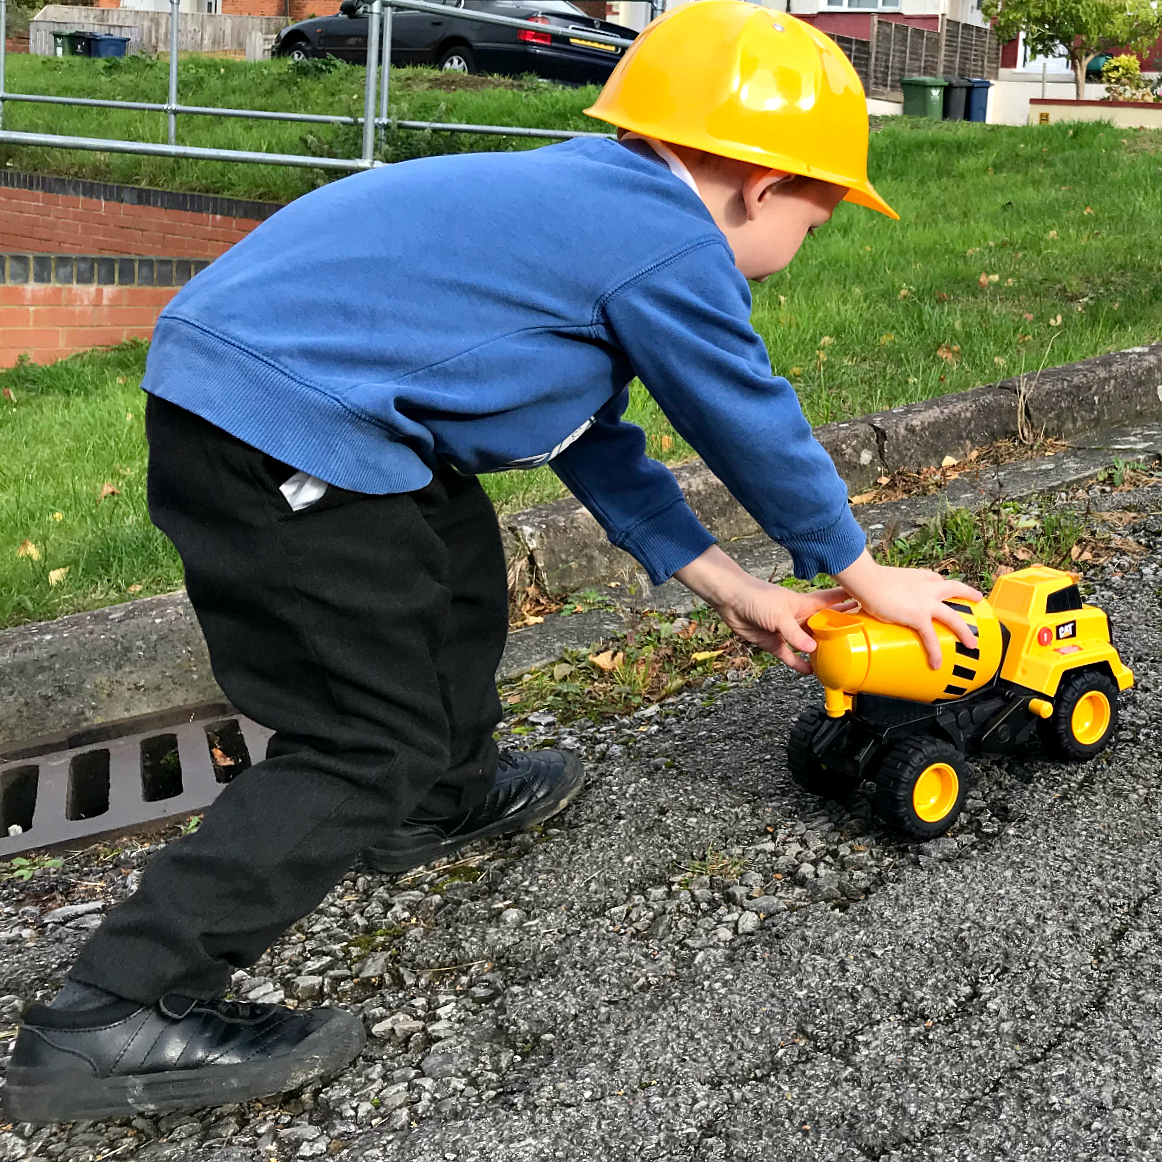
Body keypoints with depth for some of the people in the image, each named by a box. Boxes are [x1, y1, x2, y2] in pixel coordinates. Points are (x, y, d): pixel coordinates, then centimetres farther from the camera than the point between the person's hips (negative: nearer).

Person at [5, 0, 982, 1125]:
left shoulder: (590, 200, 19)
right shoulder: (671, 250, -10)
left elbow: (595, 438, 24)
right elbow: (757, 430, -1)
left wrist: (730, 588, 25)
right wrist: (862, 577, 16)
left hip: (215, 372, 11)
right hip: (284, 427, -11)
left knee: (456, 554, 29)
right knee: (370, 740, -5)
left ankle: (444, 793, 47)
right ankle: (115, 1016, -4)